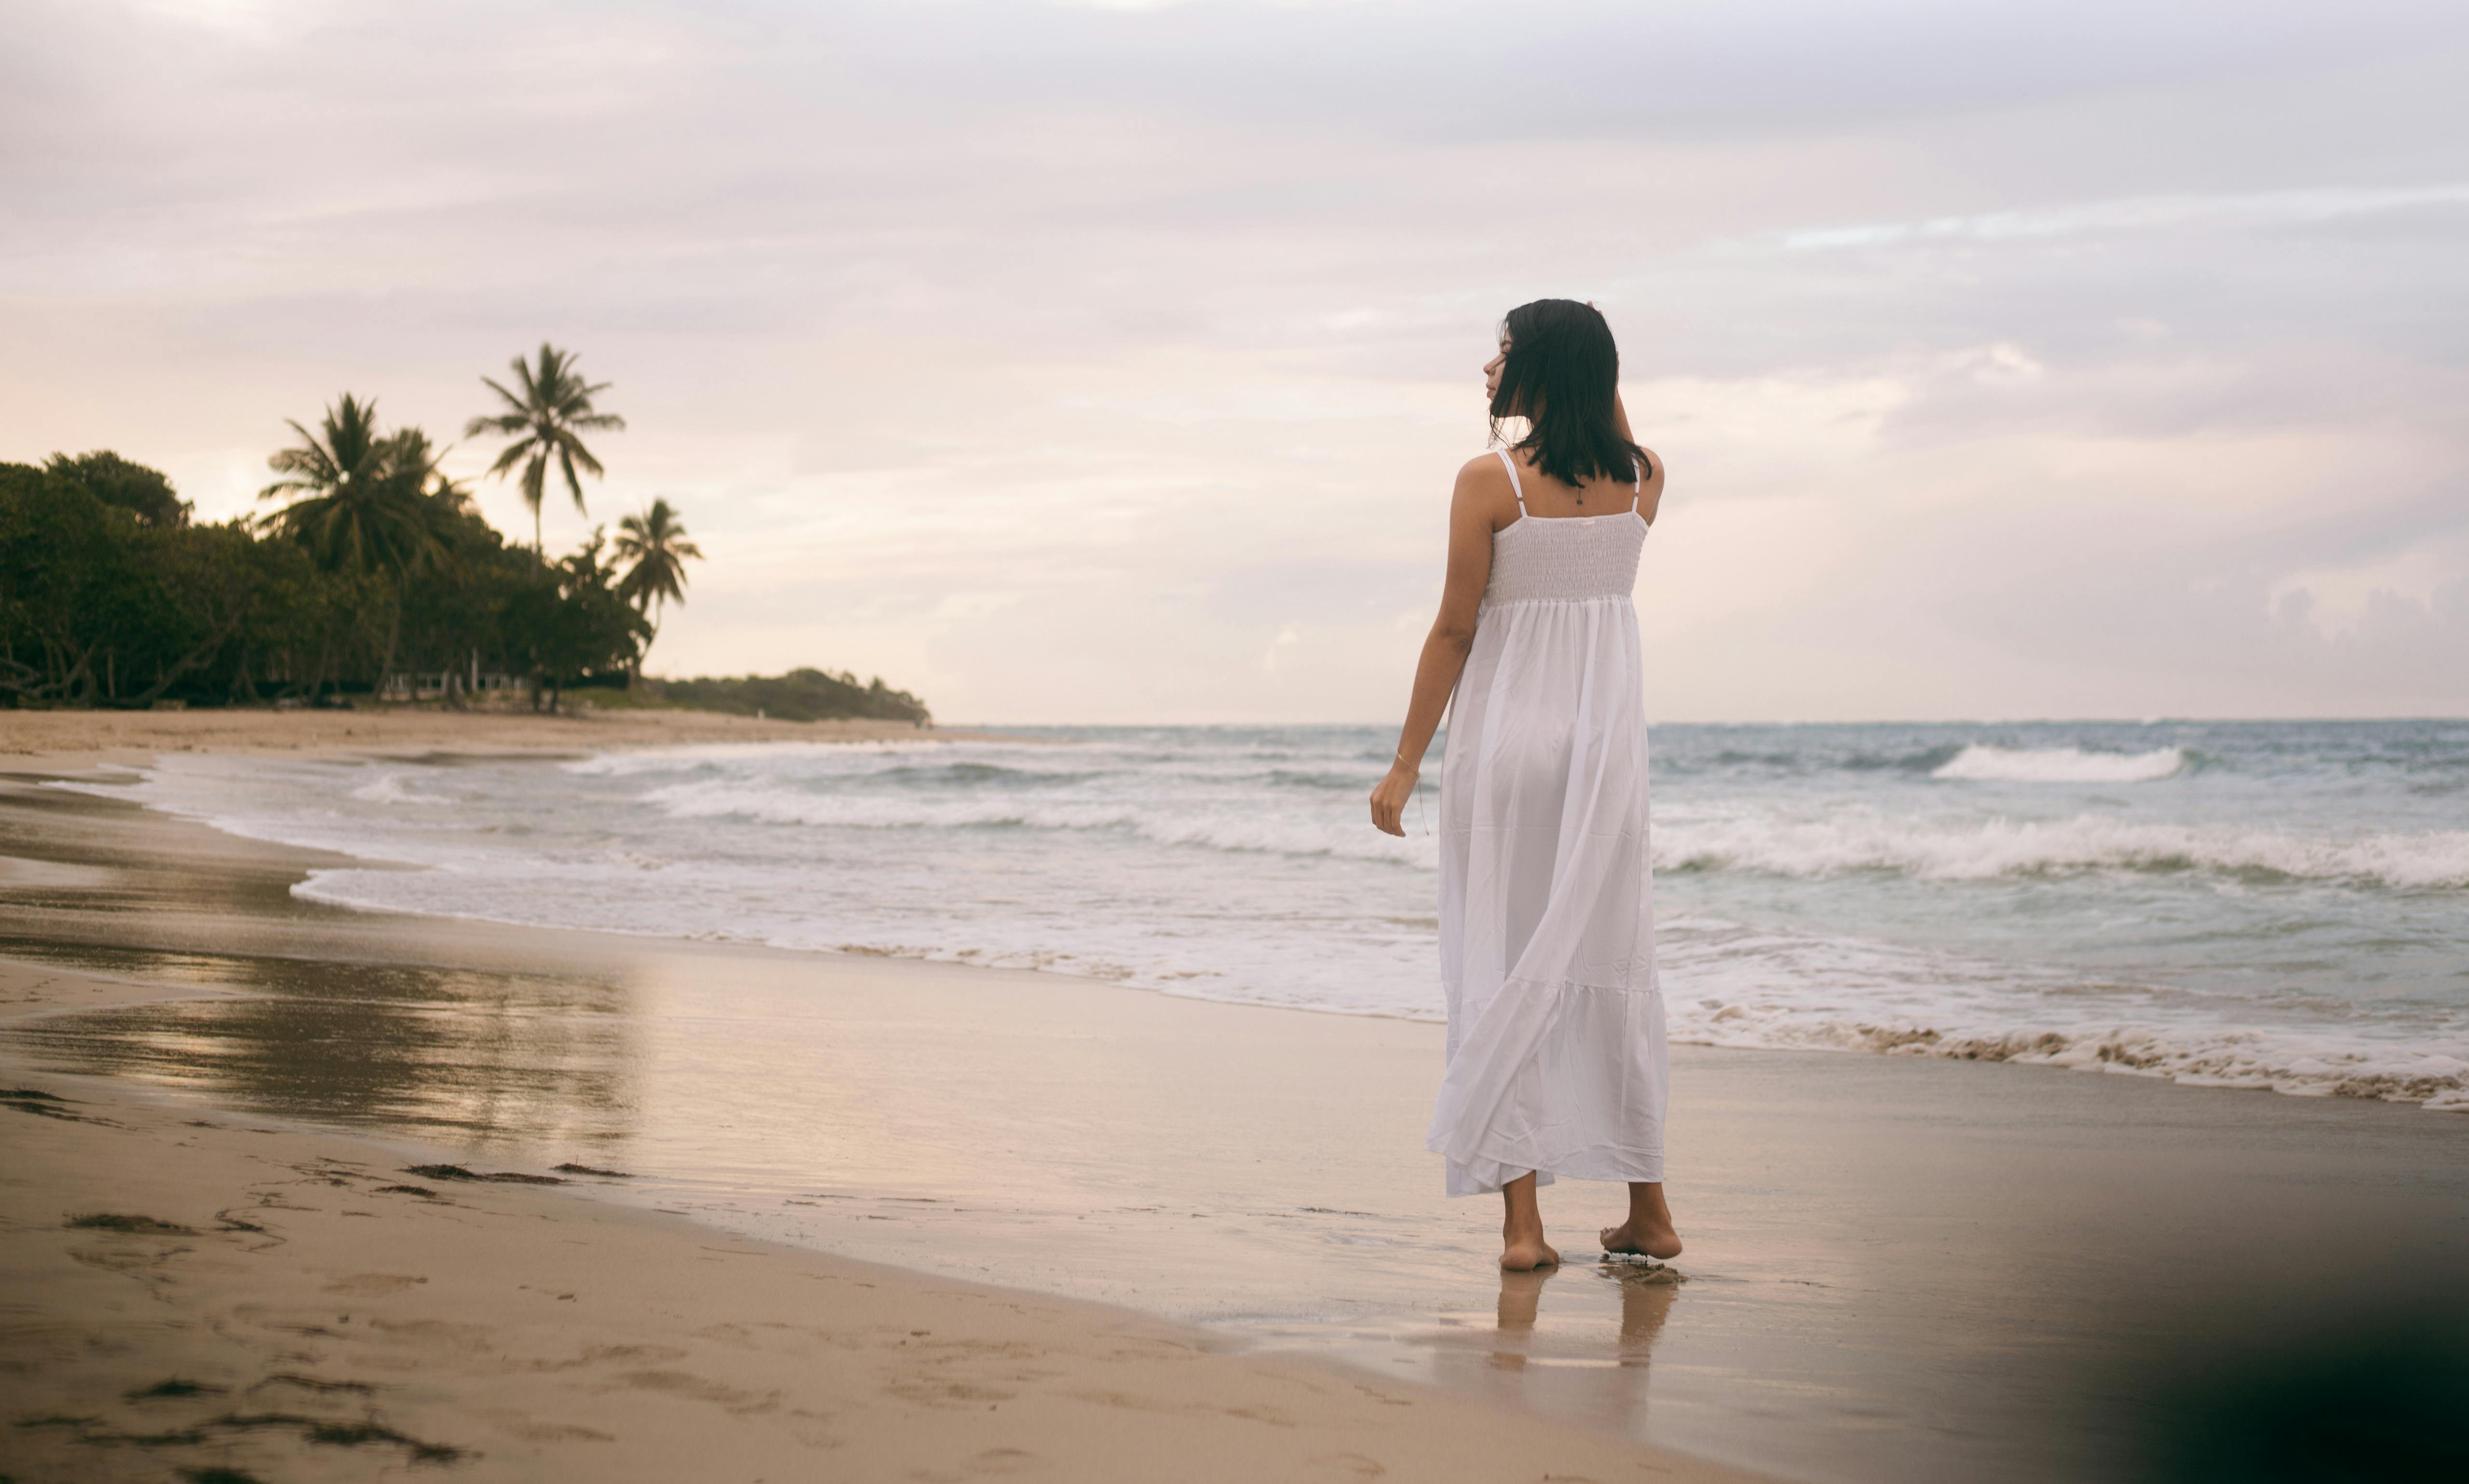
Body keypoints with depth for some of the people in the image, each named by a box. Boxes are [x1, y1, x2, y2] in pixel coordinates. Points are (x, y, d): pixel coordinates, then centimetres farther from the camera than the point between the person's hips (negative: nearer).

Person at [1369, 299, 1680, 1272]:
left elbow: (1455, 631, -9)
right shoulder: (1642, 482, 3)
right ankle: (1647, 1209, 17)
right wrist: (1595, 376, 16)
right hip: (1609, 737, 4)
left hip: (1508, 729, -4)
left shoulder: (1490, 482, -10)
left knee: (1505, 963, 0)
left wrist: (1406, 763, -3)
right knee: (1612, 959, 12)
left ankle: (1522, 1220, -4)